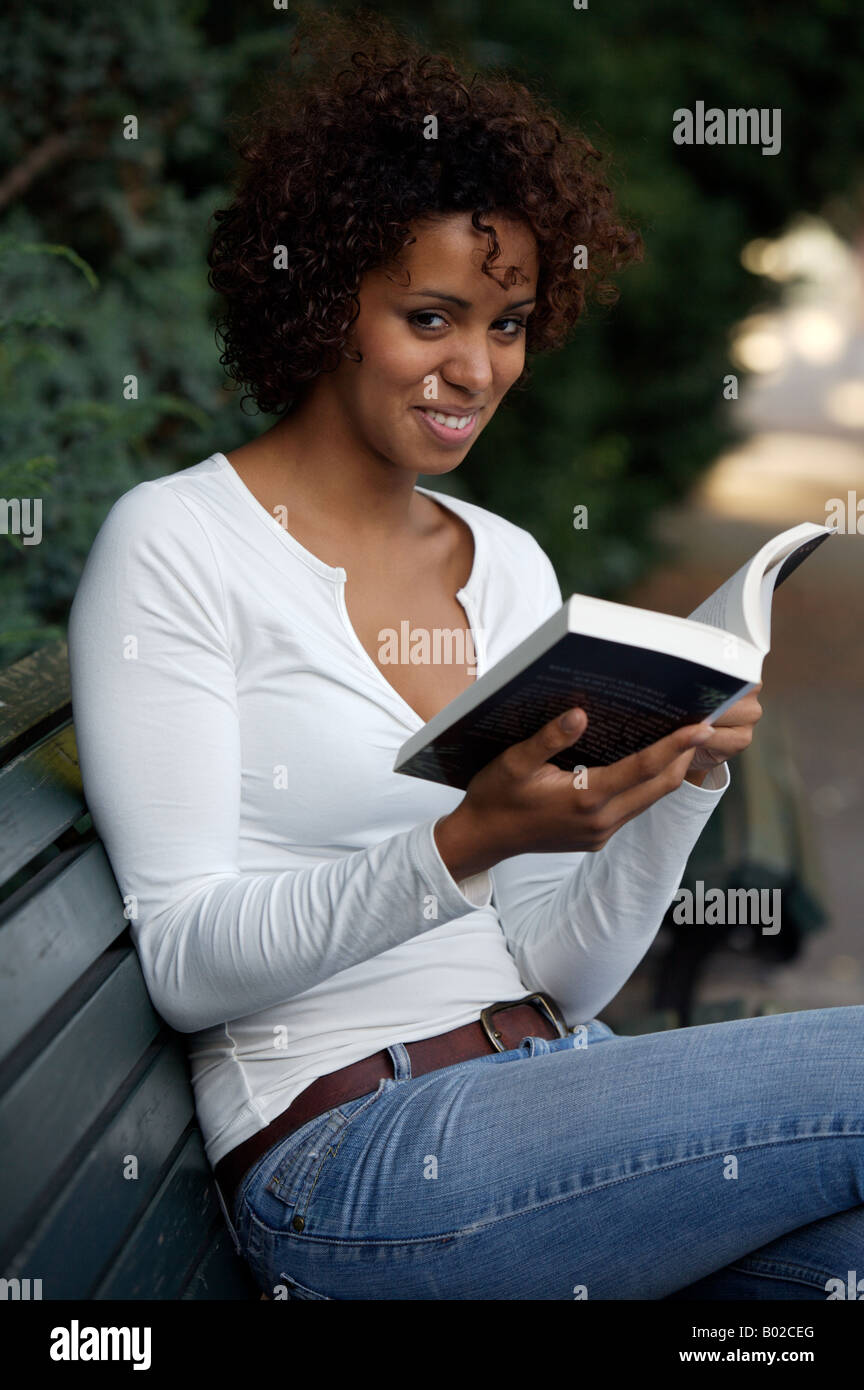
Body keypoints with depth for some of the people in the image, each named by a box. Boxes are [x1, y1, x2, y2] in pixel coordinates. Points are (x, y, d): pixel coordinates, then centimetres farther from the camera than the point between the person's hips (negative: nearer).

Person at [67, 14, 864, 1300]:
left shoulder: (513, 565, 13)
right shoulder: (176, 546, -4)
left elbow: (563, 979, 10)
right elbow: (185, 964, -10)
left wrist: (682, 784, -7)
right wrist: (464, 844, -23)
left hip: (554, 1084, 6)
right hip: (348, 1150, -6)